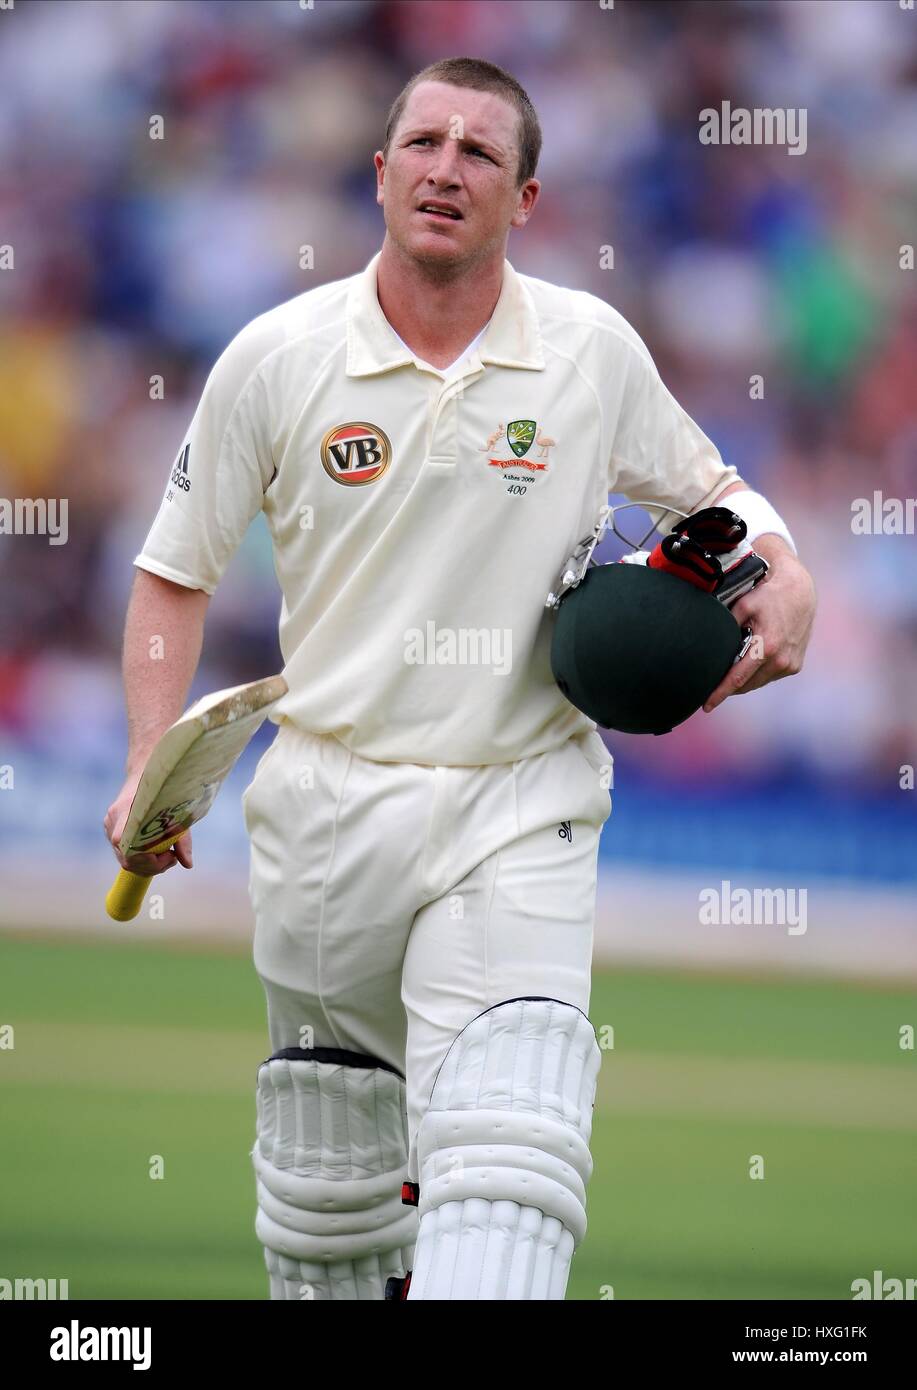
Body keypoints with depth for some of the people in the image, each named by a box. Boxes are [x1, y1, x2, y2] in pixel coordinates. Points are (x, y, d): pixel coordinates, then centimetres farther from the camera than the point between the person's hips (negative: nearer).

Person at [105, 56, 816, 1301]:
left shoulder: (595, 350, -1)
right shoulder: (276, 357, -1)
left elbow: (698, 481, 18)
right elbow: (177, 570, 8)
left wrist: (784, 577, -3)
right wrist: (152, 768, -5)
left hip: (519, 818, -2)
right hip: (326, 807, 2)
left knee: (504, 1182, -22)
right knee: (324, 1193, 12)